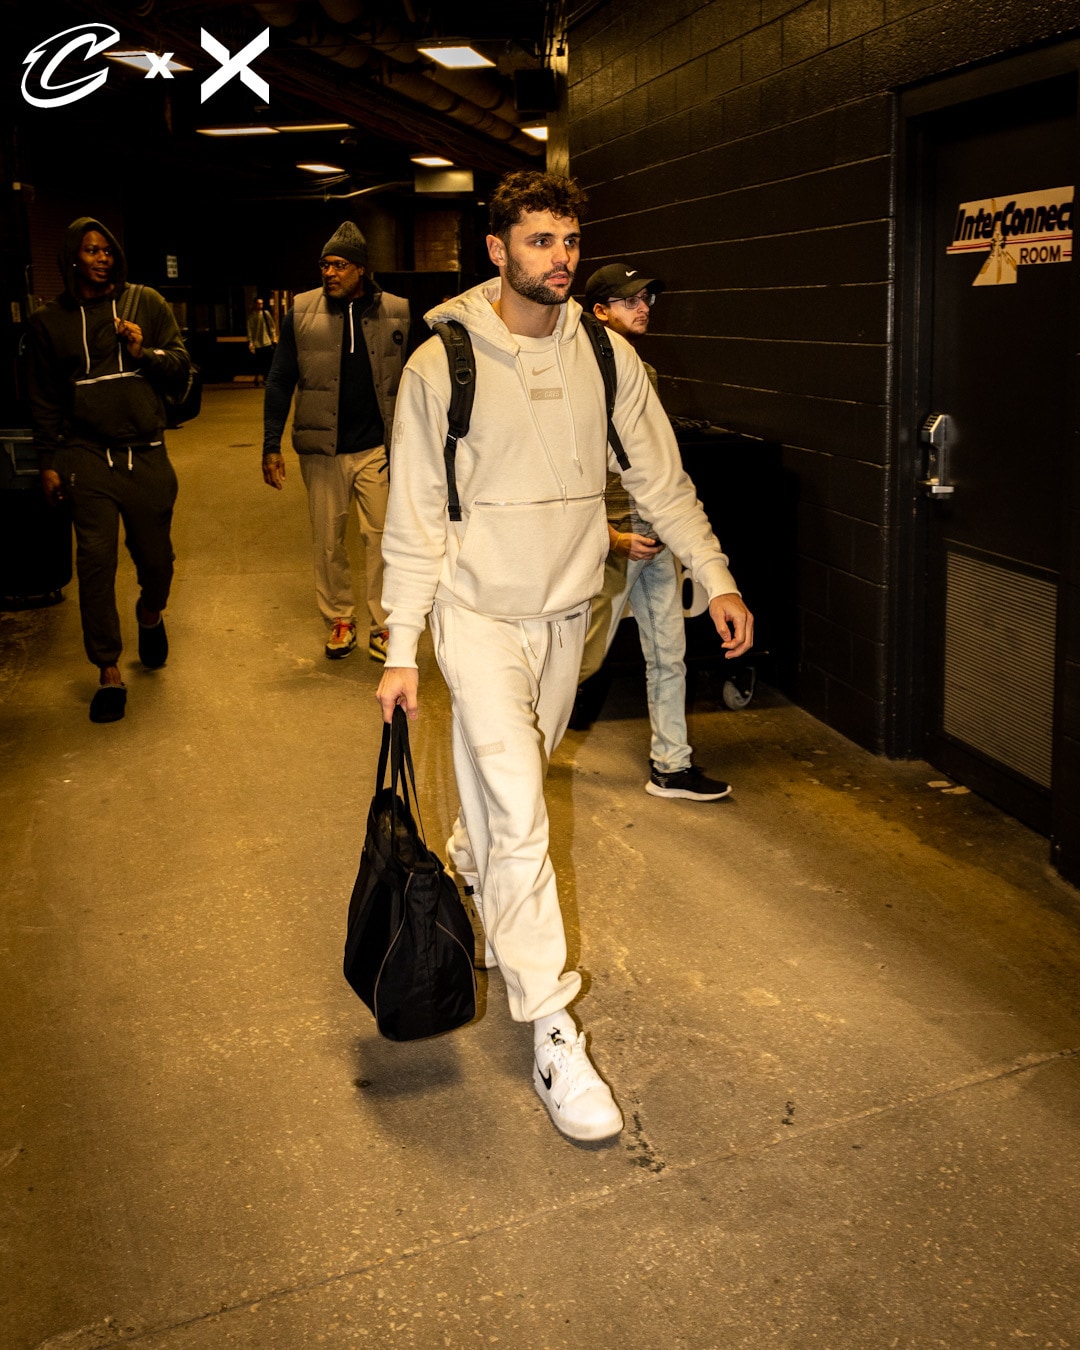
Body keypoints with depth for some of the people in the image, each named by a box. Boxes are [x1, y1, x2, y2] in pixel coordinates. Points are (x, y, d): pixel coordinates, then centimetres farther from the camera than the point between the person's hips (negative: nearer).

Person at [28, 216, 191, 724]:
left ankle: (150, 615, 43)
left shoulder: (146, 303, 5)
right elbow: (43, 398, 12)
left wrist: (144, 352, -12)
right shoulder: (49, 320, 7)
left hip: (146, 454, 1)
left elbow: (181, 370, 7)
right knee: (95, 563, -6)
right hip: (87, 458, 0)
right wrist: (48, 461, 8)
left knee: (155, 558, 8)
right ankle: (108, 672, 3)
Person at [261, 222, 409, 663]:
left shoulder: (396, 312, 0)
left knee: (382, 536, -2)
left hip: (378, 447, -1)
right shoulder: (302, 311, 1)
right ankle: (339, 619, 25)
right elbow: (280, 381, 4)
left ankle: (382, 626, 11)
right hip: (321, 449, 1)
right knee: (328, 540, 8)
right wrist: (271, 446, -1)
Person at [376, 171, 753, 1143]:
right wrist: (401, 648, -10)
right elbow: (415, 516, -7)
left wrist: (717, 578, 4)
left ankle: (472, 867, 51)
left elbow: (662, 479, 9)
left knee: (510, 786, 19)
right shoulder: (441, 364, -10)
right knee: (520, 817, -10)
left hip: (567, 608, 5)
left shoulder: (607, 358, 1)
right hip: (479, 611, -4)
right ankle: (552, 1033, -4)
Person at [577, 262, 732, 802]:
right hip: (612, 540, -8)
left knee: (668, 655, 10)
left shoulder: (644, 373, 13)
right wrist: (611, 535, -21)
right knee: (584, 658, 2)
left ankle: (671, 766, 19)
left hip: (655, 539, 8)